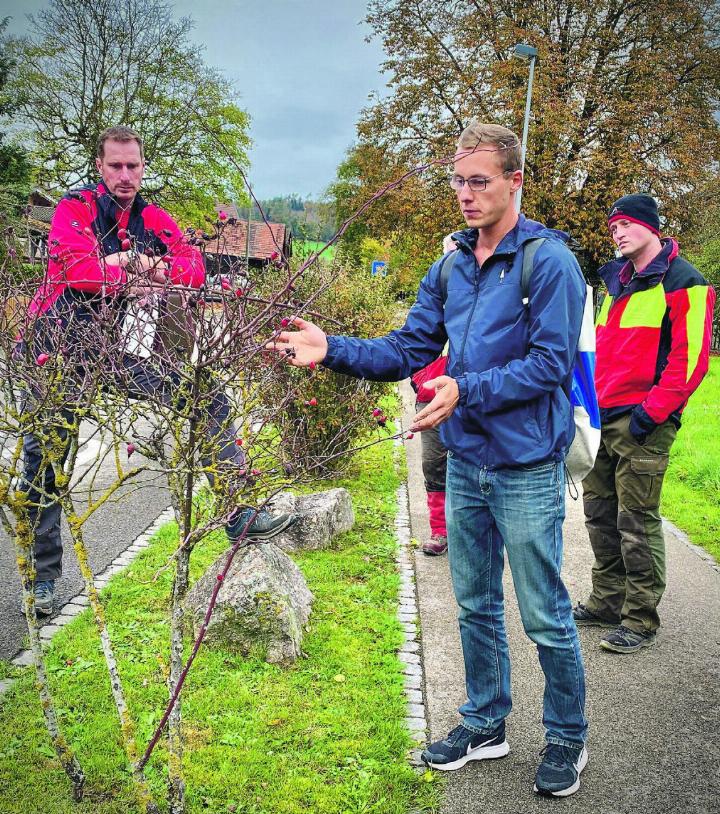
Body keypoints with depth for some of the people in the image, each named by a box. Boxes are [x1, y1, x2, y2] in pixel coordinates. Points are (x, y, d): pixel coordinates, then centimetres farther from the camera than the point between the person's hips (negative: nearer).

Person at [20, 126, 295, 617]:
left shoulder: (155, 221, 6)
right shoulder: (75, 208, -8)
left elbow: (194, 268, -7)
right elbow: (73, 268, -25)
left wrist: (128, 263, -18)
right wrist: (138, 275, -16)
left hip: (115, 351, 4)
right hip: (56, 352, -4)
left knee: (208, 401, -5)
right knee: (42, 463, 3)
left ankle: (240, 515, 0)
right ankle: (43, 578, 20)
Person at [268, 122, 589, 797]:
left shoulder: (548, 261, -12)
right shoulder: (449, 270, 9)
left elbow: (551, 363, -19)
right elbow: (407, 350, 6)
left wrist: (467, 389, -29)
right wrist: (332, 350, -8)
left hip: (527, 470, -6)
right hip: (465, 464, 7)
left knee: (545, 619, 6)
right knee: (475, 606, 18)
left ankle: (567, 739, 28)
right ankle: (484, 723, 37)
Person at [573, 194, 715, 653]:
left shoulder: (683, 282, -8)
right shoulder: (617, 281, 15)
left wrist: (651, 412, -19)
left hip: (643, 424, -8)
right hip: (603, 419, 8)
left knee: (637, 523, -2)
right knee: (600, 513, 14)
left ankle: (641, 621, 11)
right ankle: (607, 602, 28)